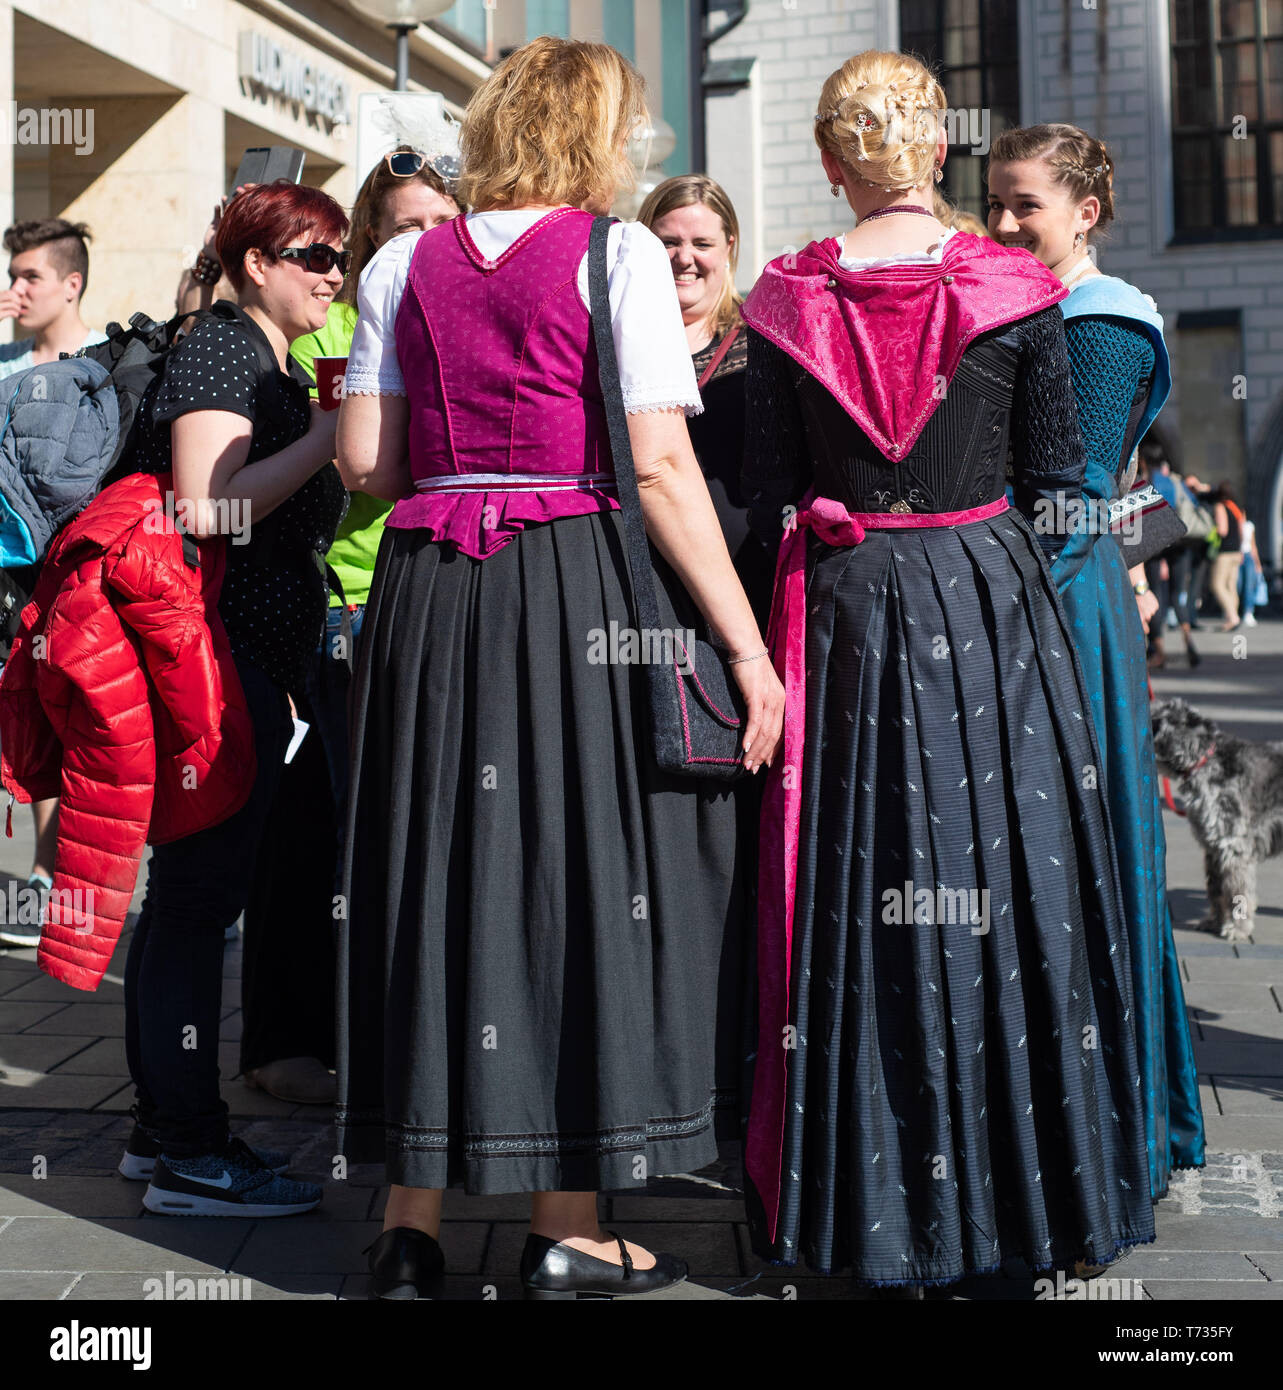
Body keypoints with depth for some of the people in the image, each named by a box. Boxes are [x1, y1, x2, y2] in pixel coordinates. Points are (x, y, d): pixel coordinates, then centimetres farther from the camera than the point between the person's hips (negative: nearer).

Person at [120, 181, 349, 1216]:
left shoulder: (281, 369, 20)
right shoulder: (220, 354, -9)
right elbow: (207, 509, -22)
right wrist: (330, 432, -18)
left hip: (252, 659, 10)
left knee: (190, 890, 13)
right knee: (199, 891, -7)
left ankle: (166, 1126, 22)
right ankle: (188, 1153, -1)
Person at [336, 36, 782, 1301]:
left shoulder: (405, 264, 10)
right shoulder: (616, 252, -3)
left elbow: (363, 459, 6)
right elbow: (658, 467, -10)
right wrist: (744, 642, -8)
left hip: (424, 587, 4)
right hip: (574, 583, -4)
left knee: (434, 868, 10)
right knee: (575, 865, 3)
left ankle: (414, 1214, 16)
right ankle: (566, 1223, 9)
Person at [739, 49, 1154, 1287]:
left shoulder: (787, 301, -1)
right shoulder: (1014, 291, -3)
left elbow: (770, 495, 0)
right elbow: (1054, 480, 1)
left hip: (844, 615, 1)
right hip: (990, 604, -1)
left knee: (857, 904, 7)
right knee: (1006, 891, 7)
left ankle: (870, 1211, 15)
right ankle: (1021, 1196, 14)